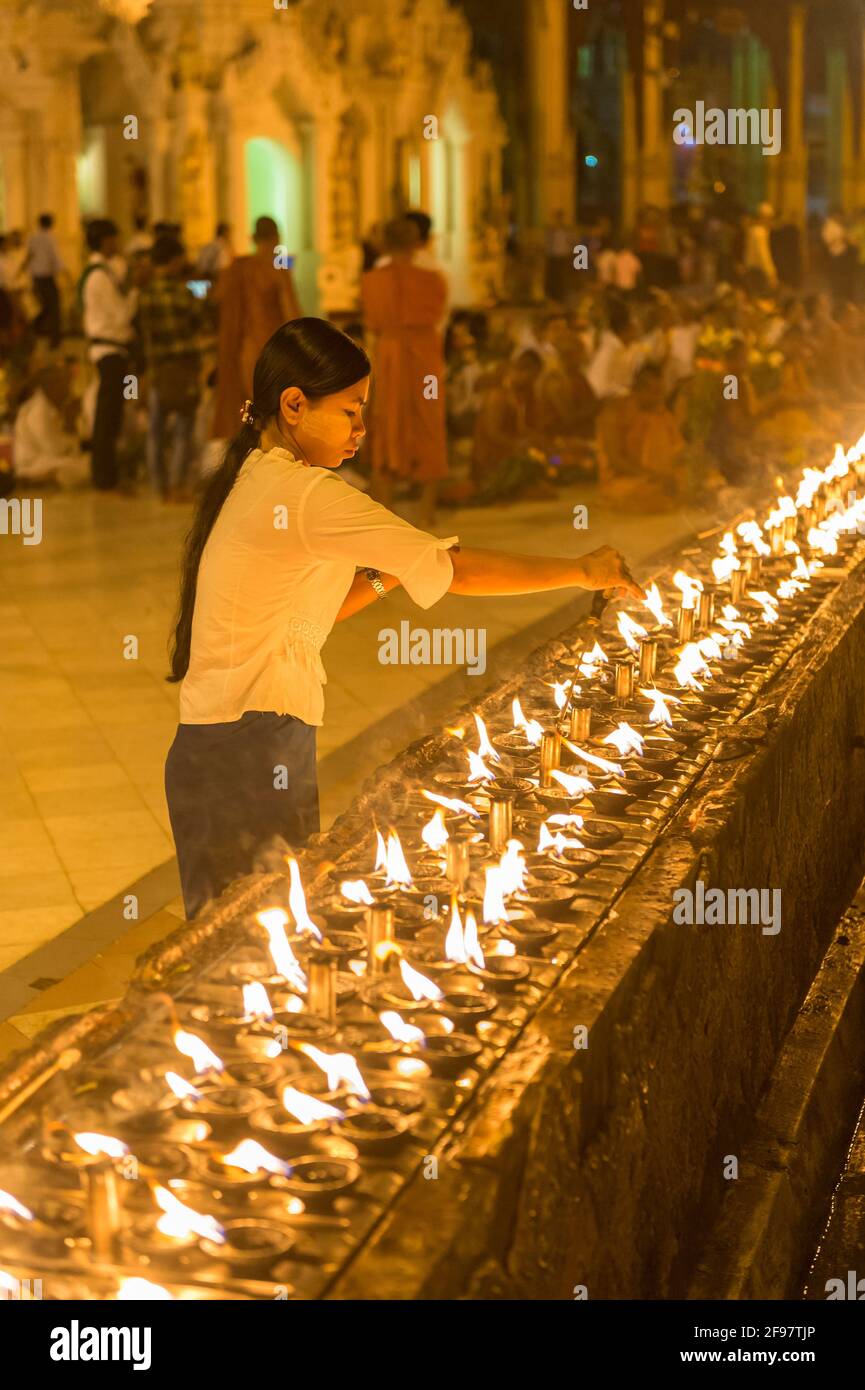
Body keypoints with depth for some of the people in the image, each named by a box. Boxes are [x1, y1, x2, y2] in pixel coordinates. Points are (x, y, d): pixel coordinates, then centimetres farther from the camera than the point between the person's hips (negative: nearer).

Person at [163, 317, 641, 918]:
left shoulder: (254, 481, 14)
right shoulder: (307, 495, -16)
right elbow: (458, 570, -15)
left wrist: (383, 579, 7)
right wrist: (584, 571, -6)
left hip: (216, 748, 9)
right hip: (250, 751, -9)